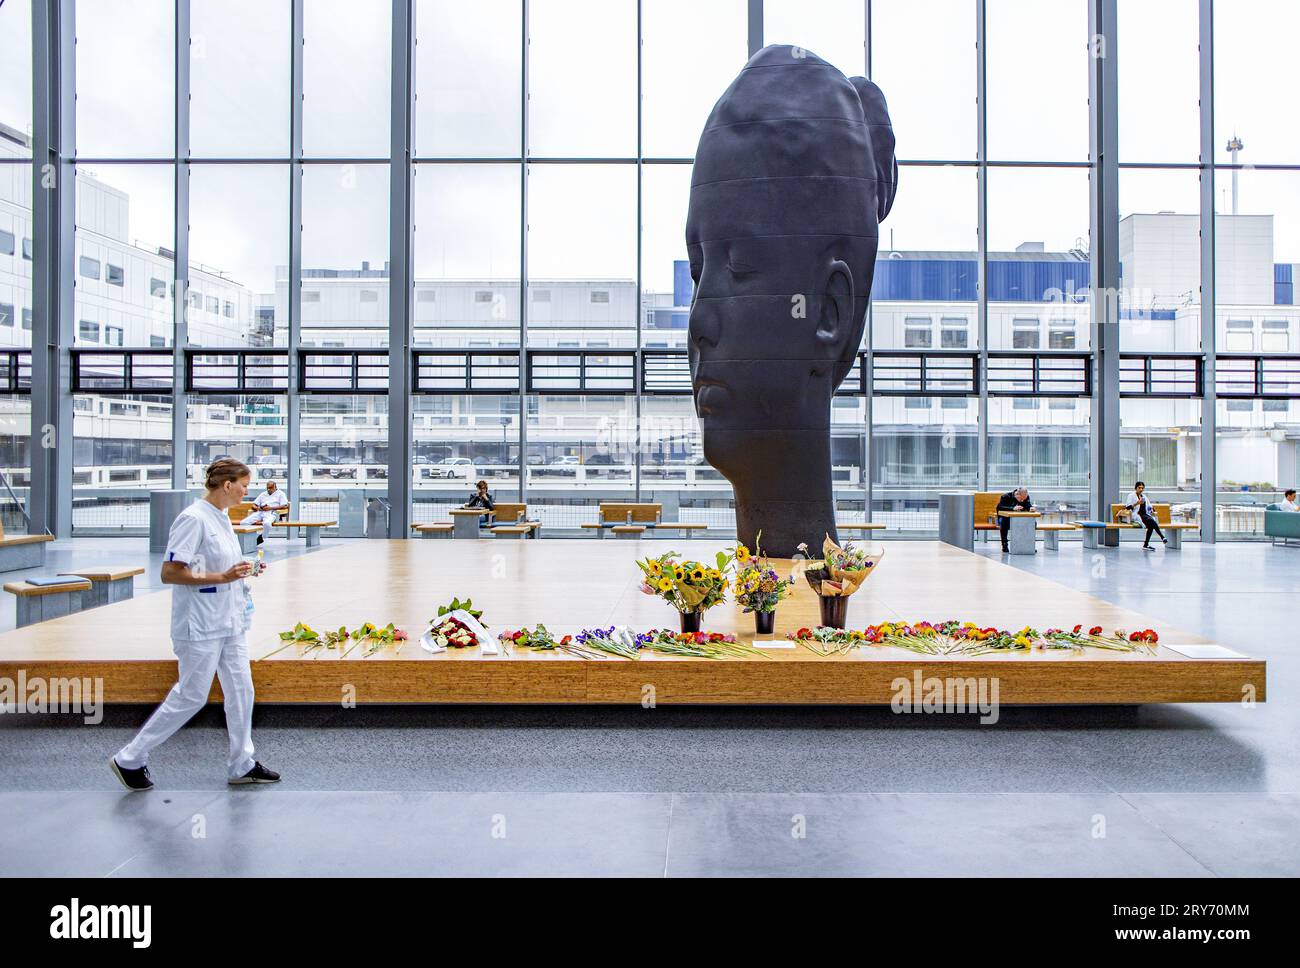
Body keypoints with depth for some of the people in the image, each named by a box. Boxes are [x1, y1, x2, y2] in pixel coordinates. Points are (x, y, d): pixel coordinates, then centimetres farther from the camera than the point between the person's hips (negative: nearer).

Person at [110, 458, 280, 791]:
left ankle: (242, 766, 22)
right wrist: (222, 577, -25)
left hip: (229, 623, 9)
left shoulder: (222, 517, 10)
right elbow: (169, 573, -21)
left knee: (241, 691, 11)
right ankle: (130, 759, 18)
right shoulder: (193, 518, -17)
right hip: (200, 626, -9)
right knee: (190, 697, 1)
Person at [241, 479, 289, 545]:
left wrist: (271, 508, -10)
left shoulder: (280, 493, 15)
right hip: (260, 512, 5)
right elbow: (254, 505, 25)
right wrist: (257, 508, -2)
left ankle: (262, 539, -17)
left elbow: (285, 506, -1)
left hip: (271, 513, -5)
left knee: (267, 523, -41)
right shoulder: (263, 494, 30)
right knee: (243, 523, -21)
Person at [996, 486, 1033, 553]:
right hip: (1005, 517, -4)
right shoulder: (1006, 496, -21)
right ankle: (1004, 546, -29)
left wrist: (1031, 508, -38)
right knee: (1004, 522, -38)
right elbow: (999, 507, -34)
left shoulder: (1026, 497, -7)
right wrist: (1013, 508, -46)